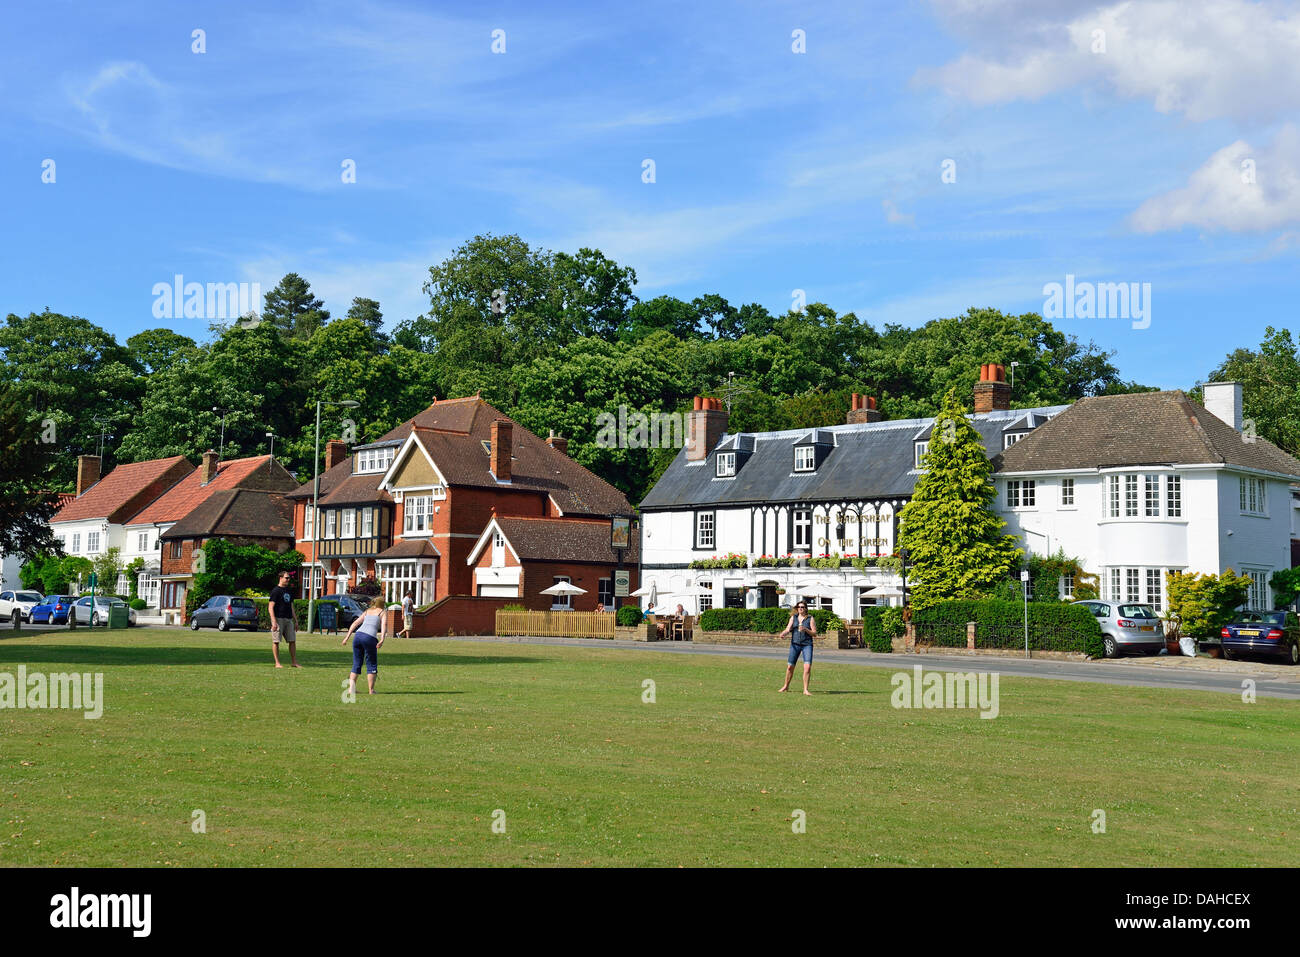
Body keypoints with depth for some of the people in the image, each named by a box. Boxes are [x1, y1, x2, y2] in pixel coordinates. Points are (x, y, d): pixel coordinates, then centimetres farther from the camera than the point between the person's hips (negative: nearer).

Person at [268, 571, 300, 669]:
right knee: (276, 641, -2)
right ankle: (277, 663, 2)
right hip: (278, 619, -7)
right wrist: (274, 622, -19)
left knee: (292, 641, 3)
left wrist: (295, 621, 19)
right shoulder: (275, 591, -5)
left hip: (288, 619, 7)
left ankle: (294, 662, 8)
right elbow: (270, 607, -11)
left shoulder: (289, 591, 18)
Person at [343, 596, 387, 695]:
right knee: (372, 665, 8)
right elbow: (383, 625, -5)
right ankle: (371, 690, 6)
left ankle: (351, 687, 1)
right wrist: (382, 640, -18)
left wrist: (347, 637, 12)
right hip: (370, 637, -4)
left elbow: (355, 623, 17)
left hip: (358, 635, 4)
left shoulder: (367, 611, 26)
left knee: (356, 664, 12)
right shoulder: (382, 612, 14)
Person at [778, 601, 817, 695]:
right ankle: (786, 686, 27)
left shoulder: (811, 619, 2)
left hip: (807, 645, -2)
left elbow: (815, 634, 0)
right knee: (790, 666, 6)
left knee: (807, 667, -16)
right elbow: (788, 629, 1)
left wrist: (805, 629, -16)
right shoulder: (793, 617, 9)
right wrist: (783, 634, -21)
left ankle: (805, 689, -9)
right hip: (795, 644, 2)